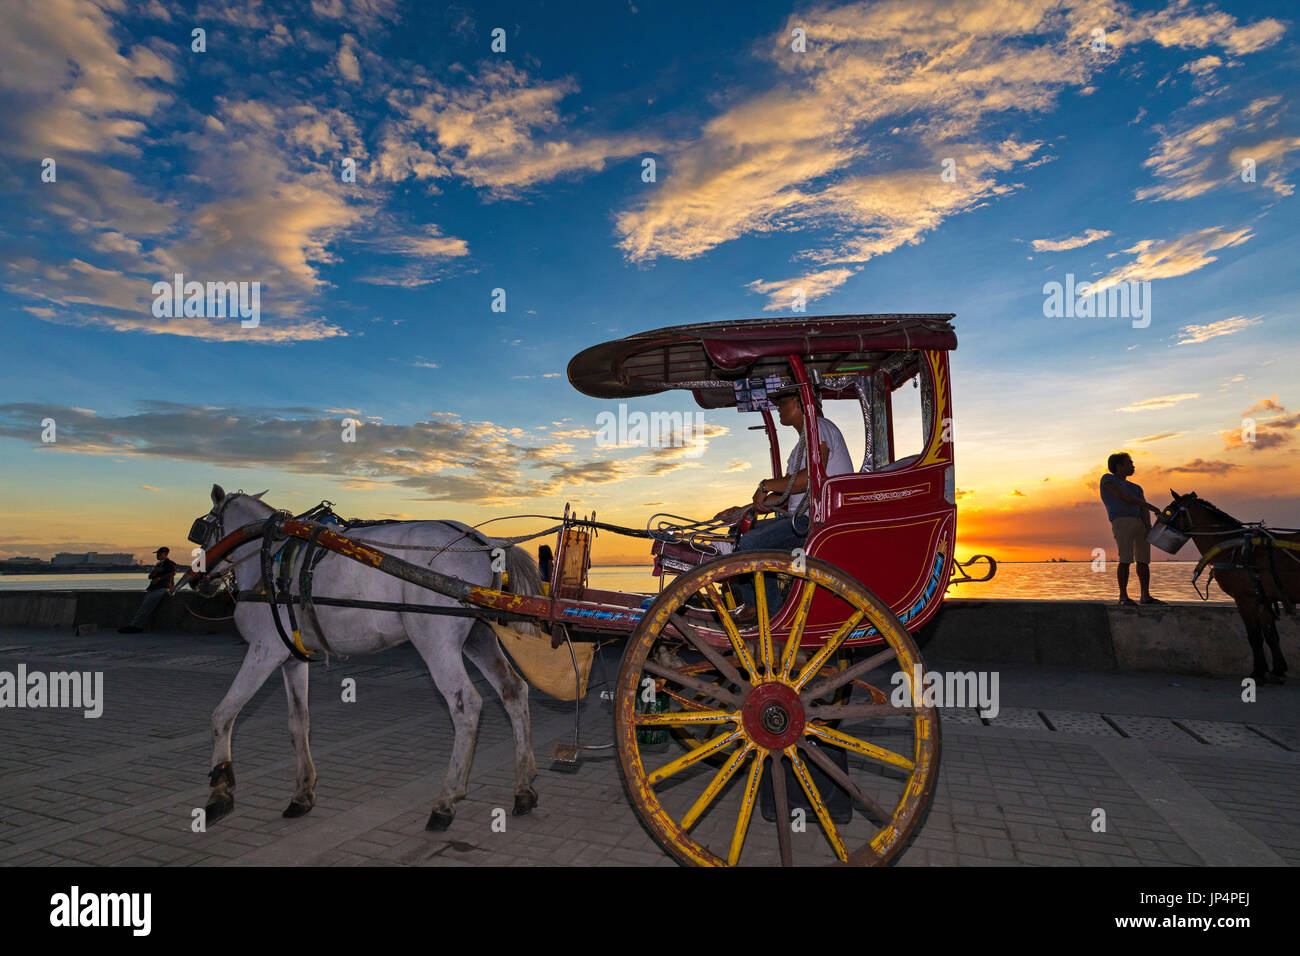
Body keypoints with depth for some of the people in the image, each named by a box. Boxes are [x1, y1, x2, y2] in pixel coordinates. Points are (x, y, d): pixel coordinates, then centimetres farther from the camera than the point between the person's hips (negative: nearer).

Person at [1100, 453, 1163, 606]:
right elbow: (1124, 498, -5)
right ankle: (1123, 596, -10)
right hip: (1121, 520, -7)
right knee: (1125, 559, -14)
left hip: (1141, 522, 7)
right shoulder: (1108, 479, 9)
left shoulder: (1136, 488, 27)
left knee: (1144, 560, 5)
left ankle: (1145, 596, 10)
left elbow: (1144, 510, 11)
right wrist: (1151, 507, -2)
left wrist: (1148, 526, -7)